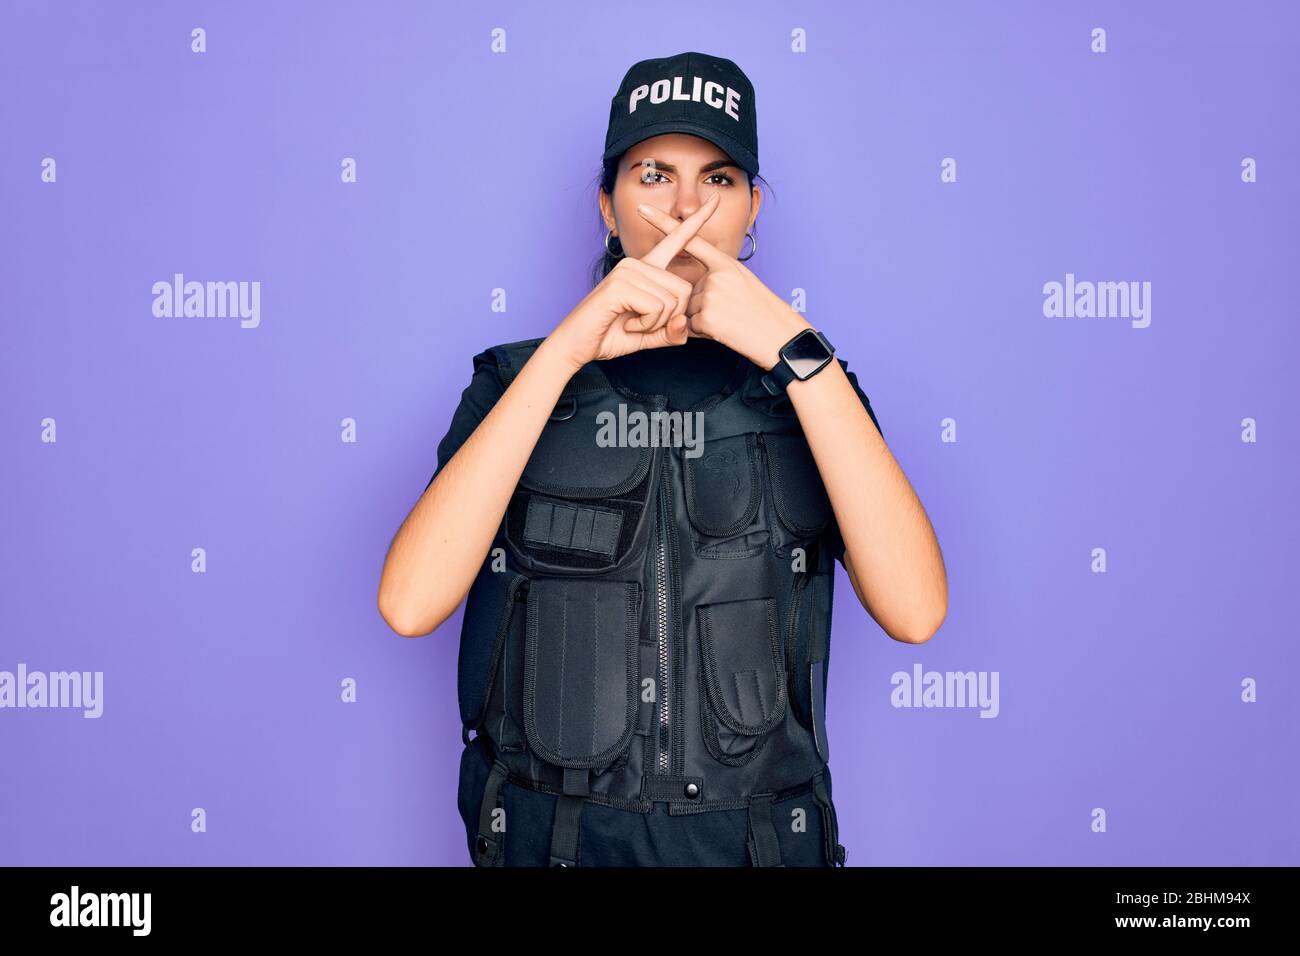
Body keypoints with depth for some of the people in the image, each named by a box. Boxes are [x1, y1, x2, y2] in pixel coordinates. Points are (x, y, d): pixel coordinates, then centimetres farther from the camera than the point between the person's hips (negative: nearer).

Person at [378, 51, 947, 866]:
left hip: (756, 840, 0)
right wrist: (565, 349, -22)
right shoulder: (516, 382, -1)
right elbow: (409, 604, -19)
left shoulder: (808, 388, -1)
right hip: (549, 838, 0)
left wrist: (795, 347, -21)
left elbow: (916, 611, -18)